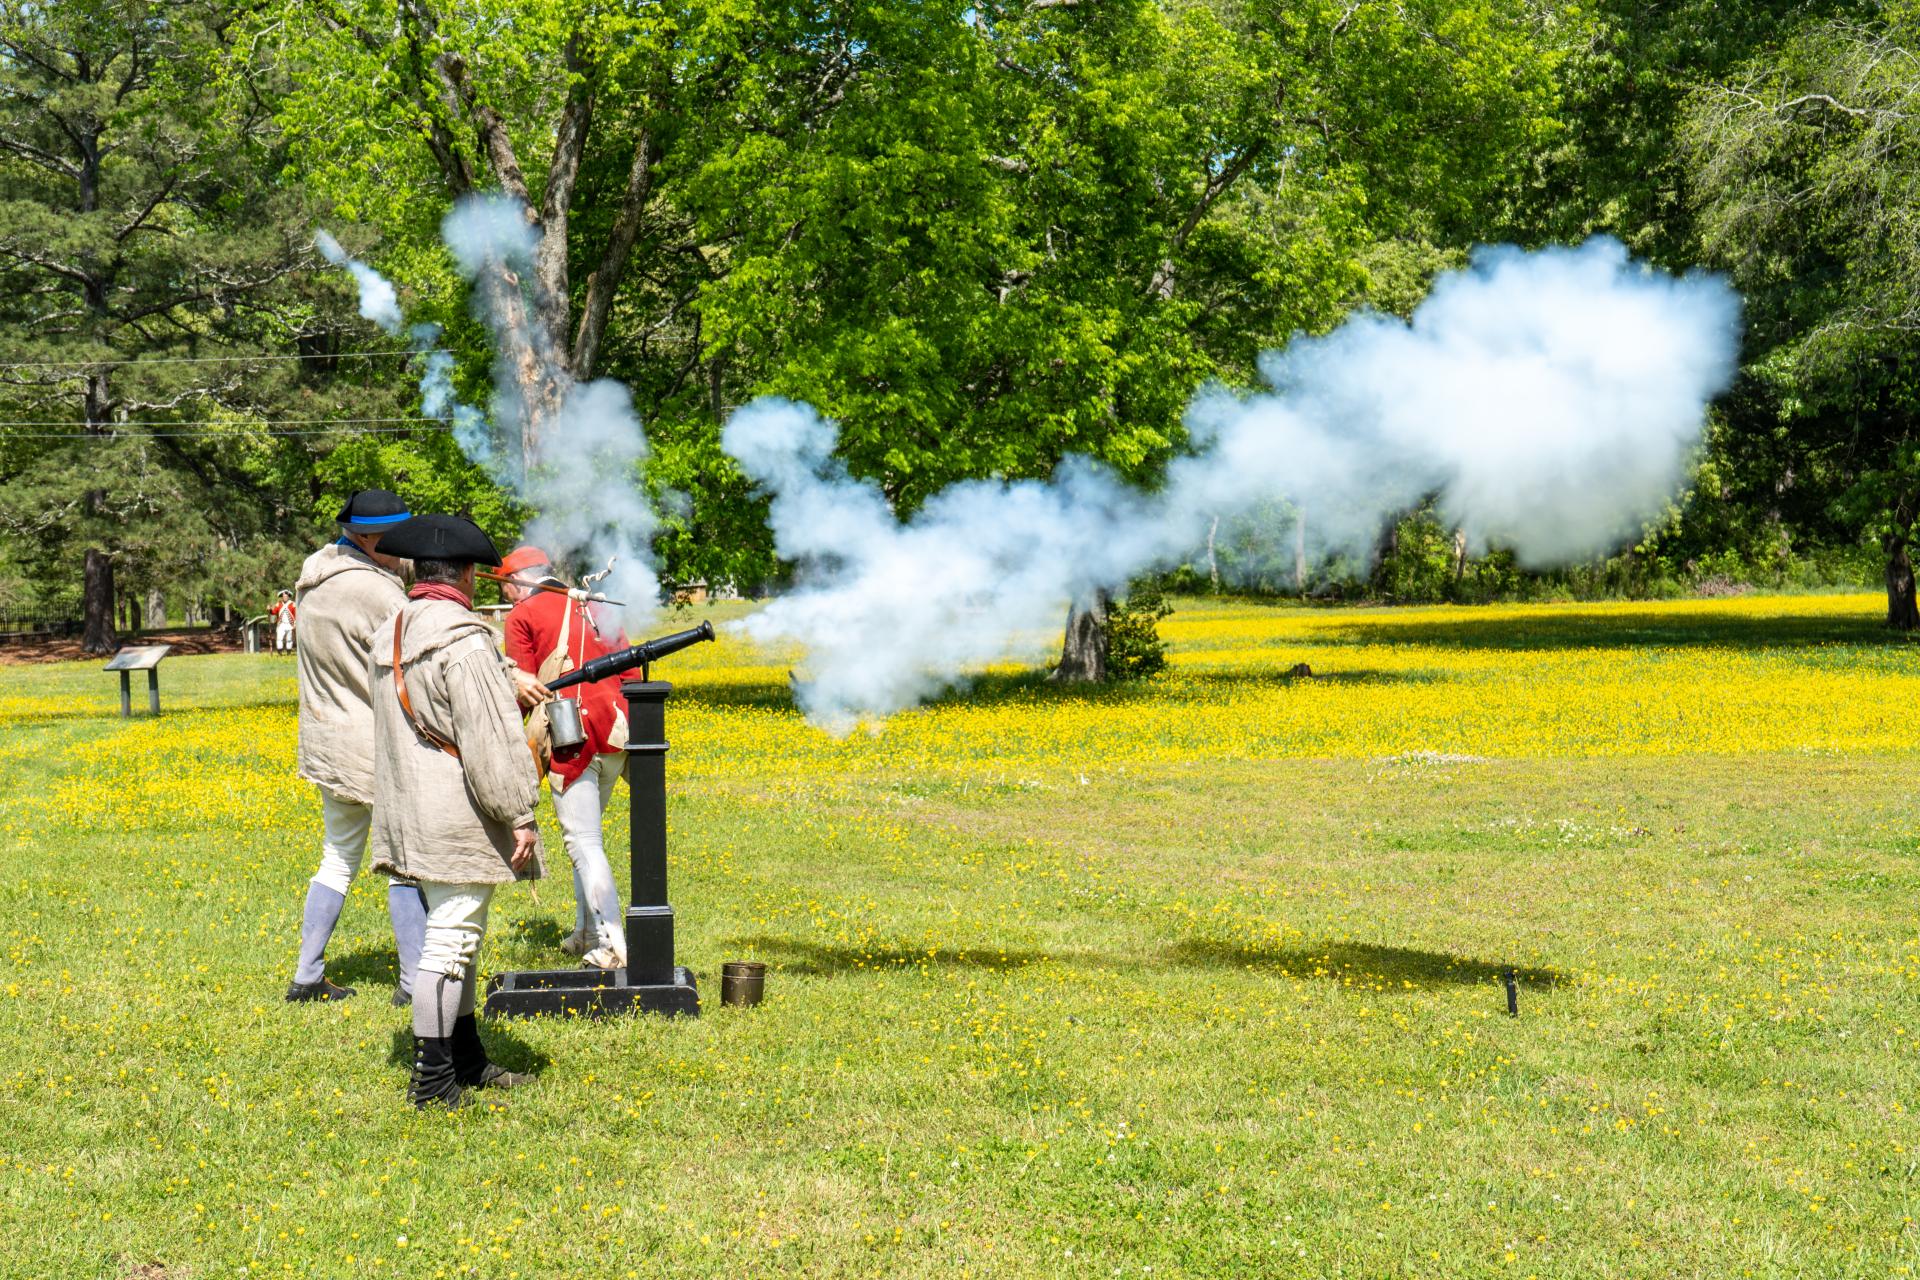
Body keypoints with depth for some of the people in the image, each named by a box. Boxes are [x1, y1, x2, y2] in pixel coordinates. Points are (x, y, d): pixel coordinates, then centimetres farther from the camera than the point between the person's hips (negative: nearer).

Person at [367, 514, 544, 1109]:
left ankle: (467, 1062, 27)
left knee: (459, 937, 18)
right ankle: (432, 1080, -3)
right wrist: (520, 816, -15)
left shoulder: (388, 634, 11)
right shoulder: (462, 640, -18)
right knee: (449, 942, -5)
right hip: (458, 816, -9)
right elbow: (492, 740, -20)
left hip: (409, 810, 9)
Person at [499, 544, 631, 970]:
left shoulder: (523, 616, 2)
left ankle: (612, 946, -10)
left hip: (575, 738, -6)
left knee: (583, 842, -4)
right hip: (617, 731, 6)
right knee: (586, 832, 21)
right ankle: (586, 931, 25)